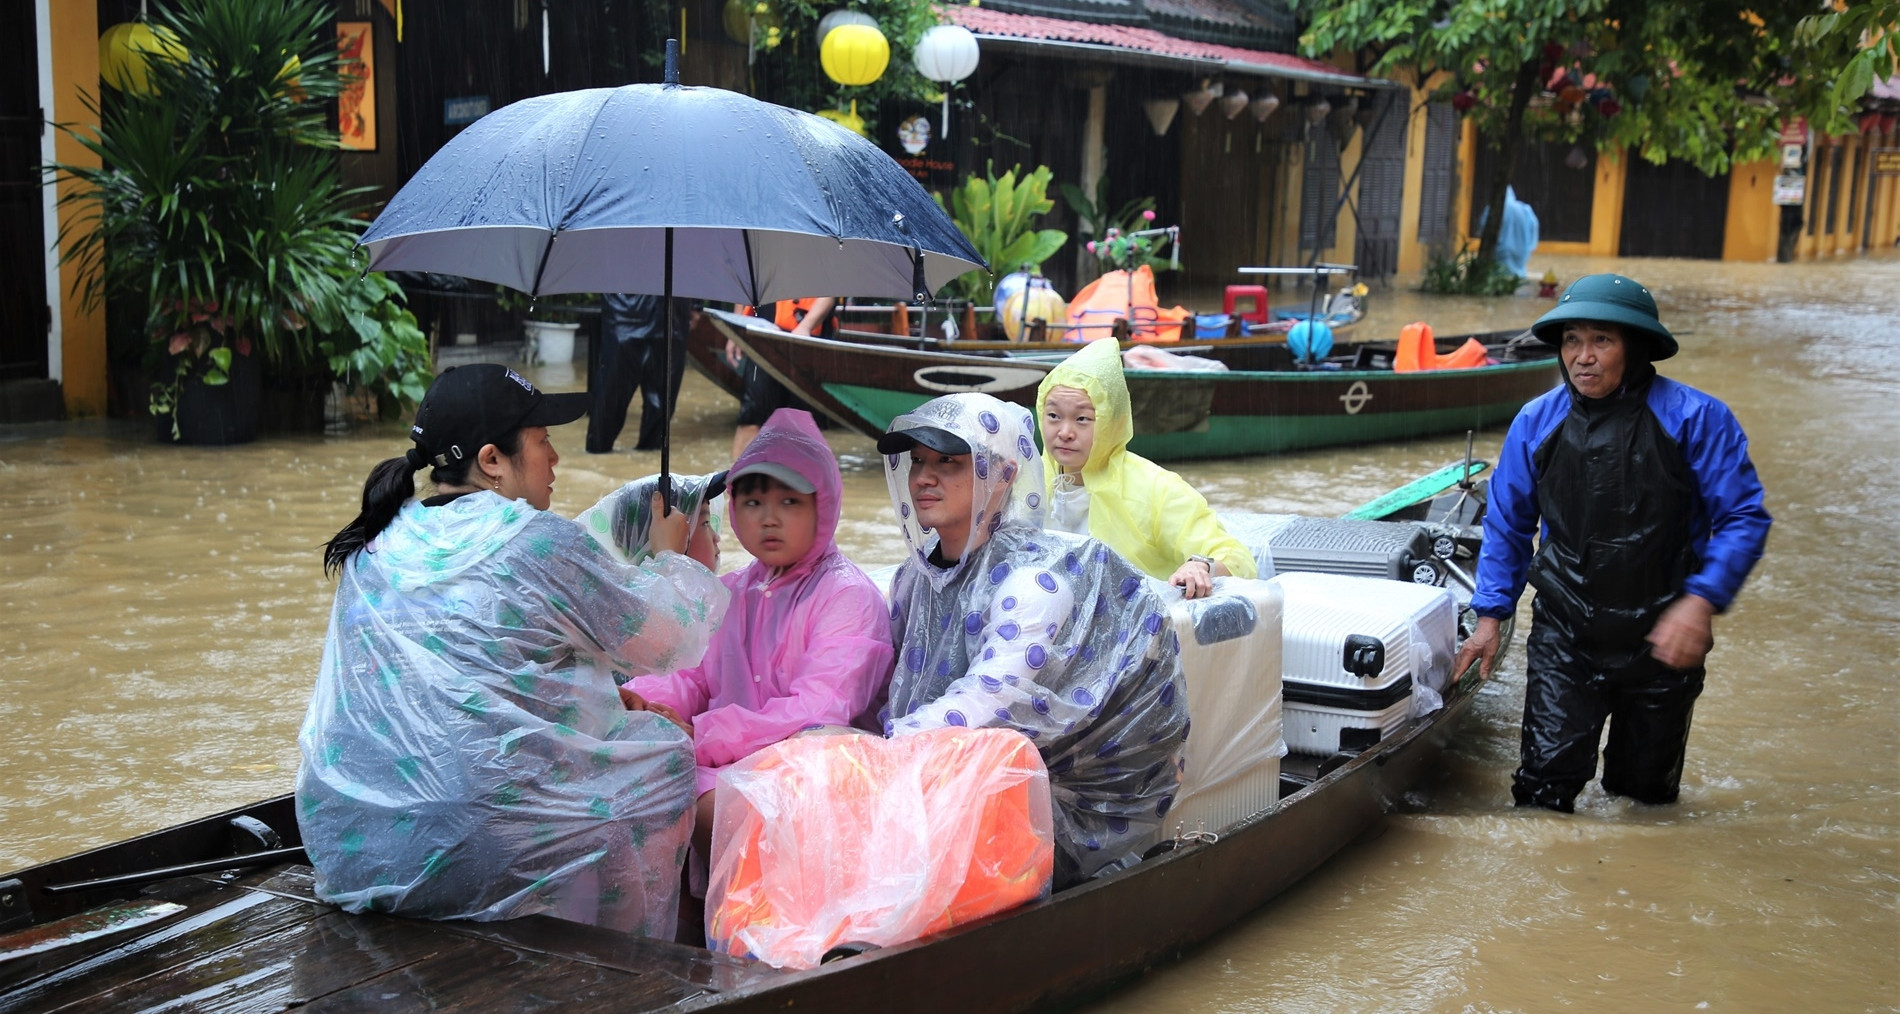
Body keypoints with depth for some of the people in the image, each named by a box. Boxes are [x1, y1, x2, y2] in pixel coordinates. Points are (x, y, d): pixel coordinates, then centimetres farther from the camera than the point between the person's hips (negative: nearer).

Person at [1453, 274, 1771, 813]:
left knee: (1646, 792, 15)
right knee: (1547, 777, -9)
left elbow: (1744, 518, -9)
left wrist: (1700, 601, -22)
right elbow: (1508, 523, 10)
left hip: (1661, 640, -1)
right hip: (1563, 635, 1)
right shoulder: (1536, 423, -1)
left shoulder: (1695, 418, -11)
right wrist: (1490, 615, 6)